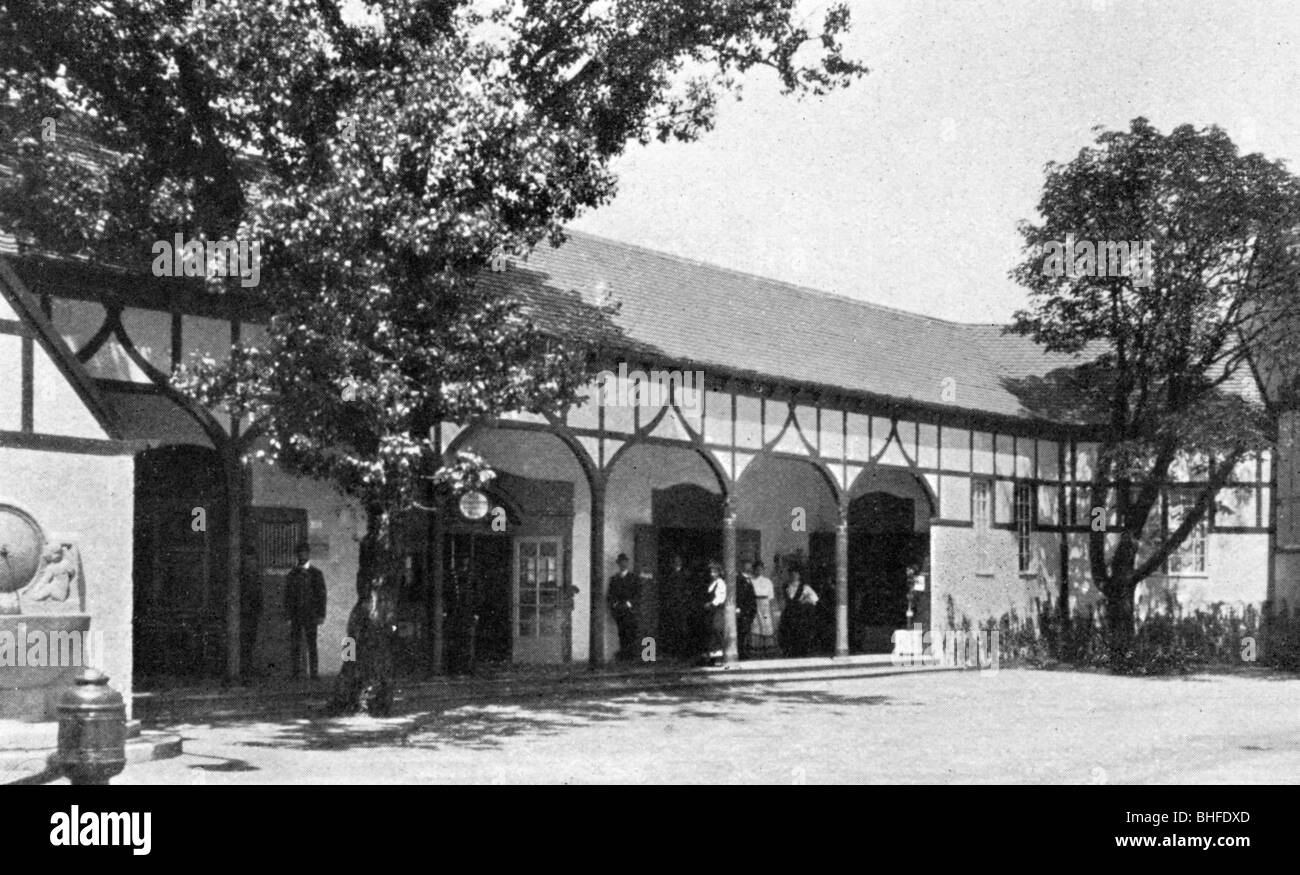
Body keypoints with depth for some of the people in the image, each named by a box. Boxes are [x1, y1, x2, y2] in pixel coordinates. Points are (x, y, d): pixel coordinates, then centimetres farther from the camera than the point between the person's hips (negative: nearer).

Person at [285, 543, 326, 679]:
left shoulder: (316, 573, 6)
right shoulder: (292, 575, 13)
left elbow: (321, 595, 3)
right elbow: (287, 596, 12)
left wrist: (321, 615, -5)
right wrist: (288, 615, 3)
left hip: (310, 615, -2)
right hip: (295, 615, 2)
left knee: (311, 645, -4)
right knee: (294, 645, -3)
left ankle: (313, 672, -2)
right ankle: (297, 672, -1)